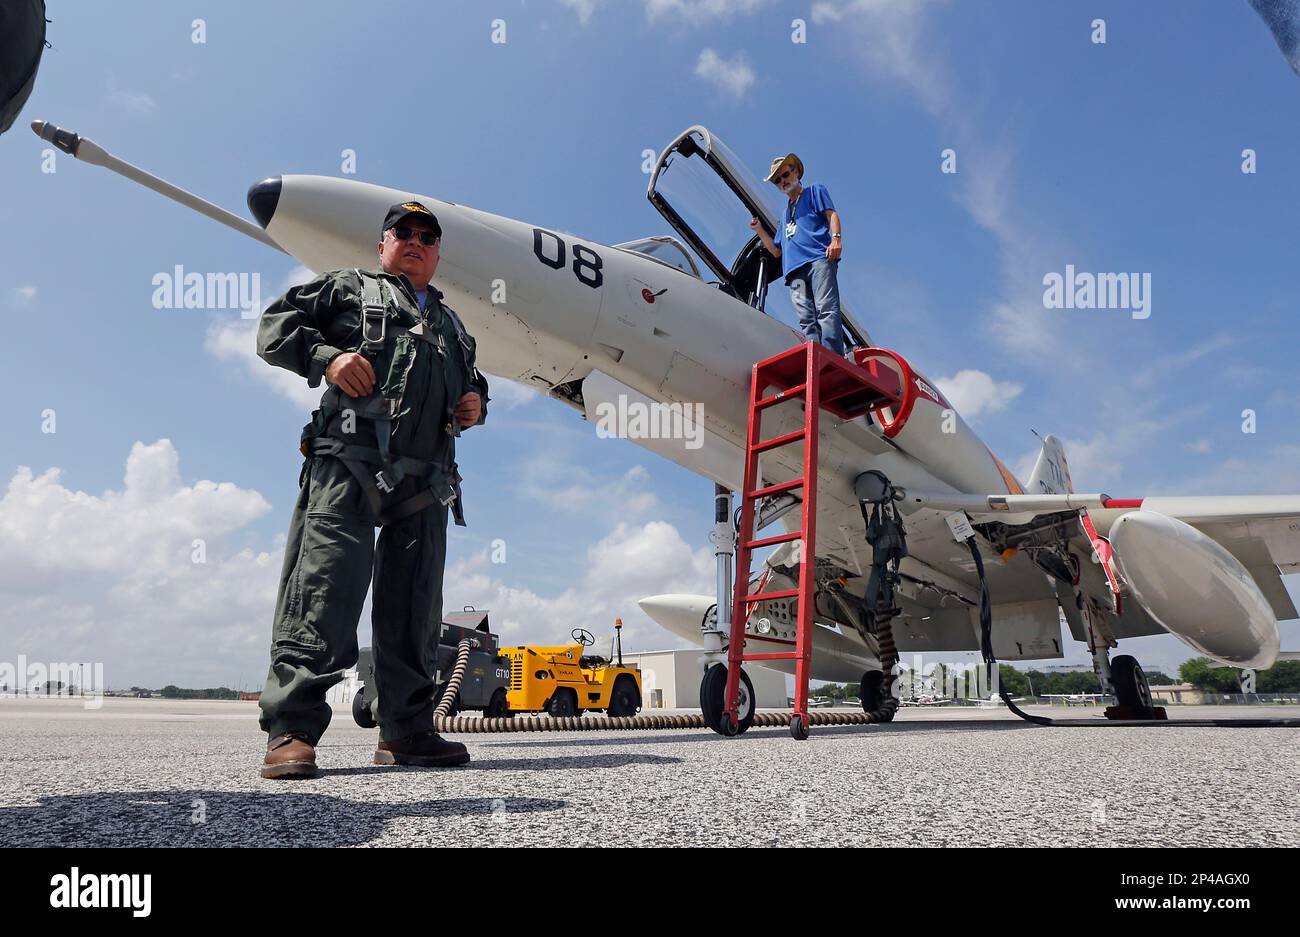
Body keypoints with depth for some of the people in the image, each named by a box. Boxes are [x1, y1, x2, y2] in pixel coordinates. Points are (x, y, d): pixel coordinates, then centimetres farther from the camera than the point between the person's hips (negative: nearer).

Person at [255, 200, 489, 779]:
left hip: (427, 477, 5)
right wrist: (326, 356, -9)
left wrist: (477, 407, 13)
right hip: (350, 460, -5)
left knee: (413, 606, 4)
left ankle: (406, 731, 11)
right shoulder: (349, 288, 18)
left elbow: (472, 388, 38)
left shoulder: (453, 326, 32)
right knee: (325, 585, -15)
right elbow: (275, 326, 10)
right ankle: (291, 730, -13)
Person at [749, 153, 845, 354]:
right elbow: (776, 251, 35)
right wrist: (759, 229, 25)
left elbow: (831, 214, 6)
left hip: (819, 259, -5)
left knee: (826, 309, -22)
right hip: (795, 269, 6)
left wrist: (835, 238, -13)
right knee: (806, 320, -11)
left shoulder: (814, 191, 23)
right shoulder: (786, 213, 37)